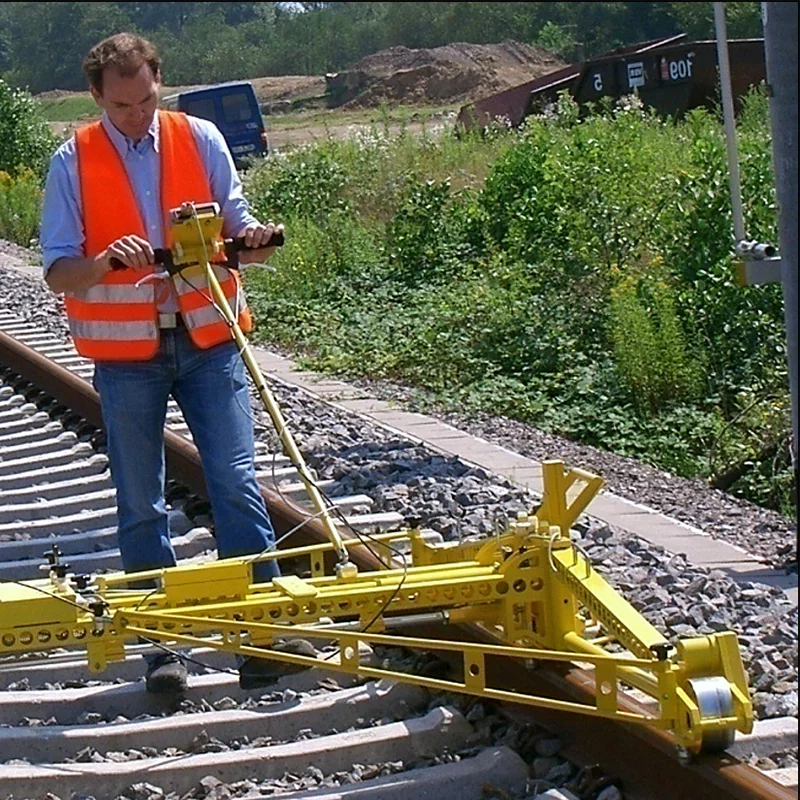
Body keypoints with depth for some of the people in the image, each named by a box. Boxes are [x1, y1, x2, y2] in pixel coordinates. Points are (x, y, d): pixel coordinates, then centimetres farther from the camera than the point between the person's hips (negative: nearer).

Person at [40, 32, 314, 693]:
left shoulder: (200, 139, 2)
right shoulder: (73, 162, -2)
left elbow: (237, 228, 5)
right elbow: (58, 272, -5)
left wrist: (253, 239, -20)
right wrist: (106, 262, -27)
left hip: (207, 340, 1)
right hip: (125, 354, 0)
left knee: (237, 483, -5)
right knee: (141, 505, 4)